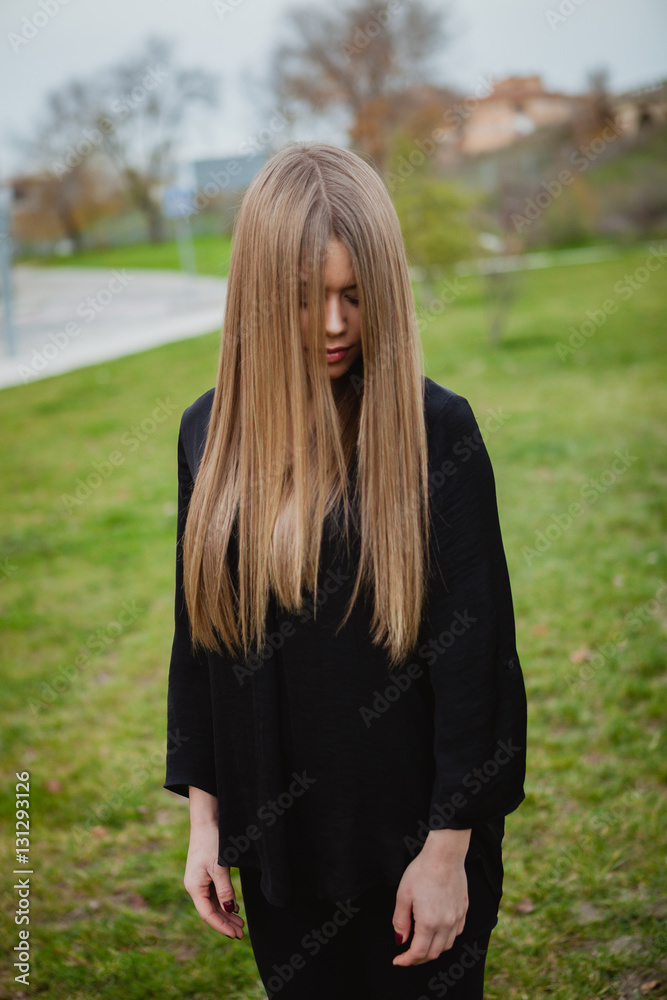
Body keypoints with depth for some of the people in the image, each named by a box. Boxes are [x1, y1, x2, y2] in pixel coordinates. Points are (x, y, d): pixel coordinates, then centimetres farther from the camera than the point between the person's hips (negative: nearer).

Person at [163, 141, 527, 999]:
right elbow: (197, 632, 5)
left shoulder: (436, 431, -14)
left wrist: (449, 846, -12)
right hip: (273, 828, 4)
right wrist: (204, 816, 6)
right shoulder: (212, 433, -2)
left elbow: (474, 647, -12)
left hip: (411, 831, -3)